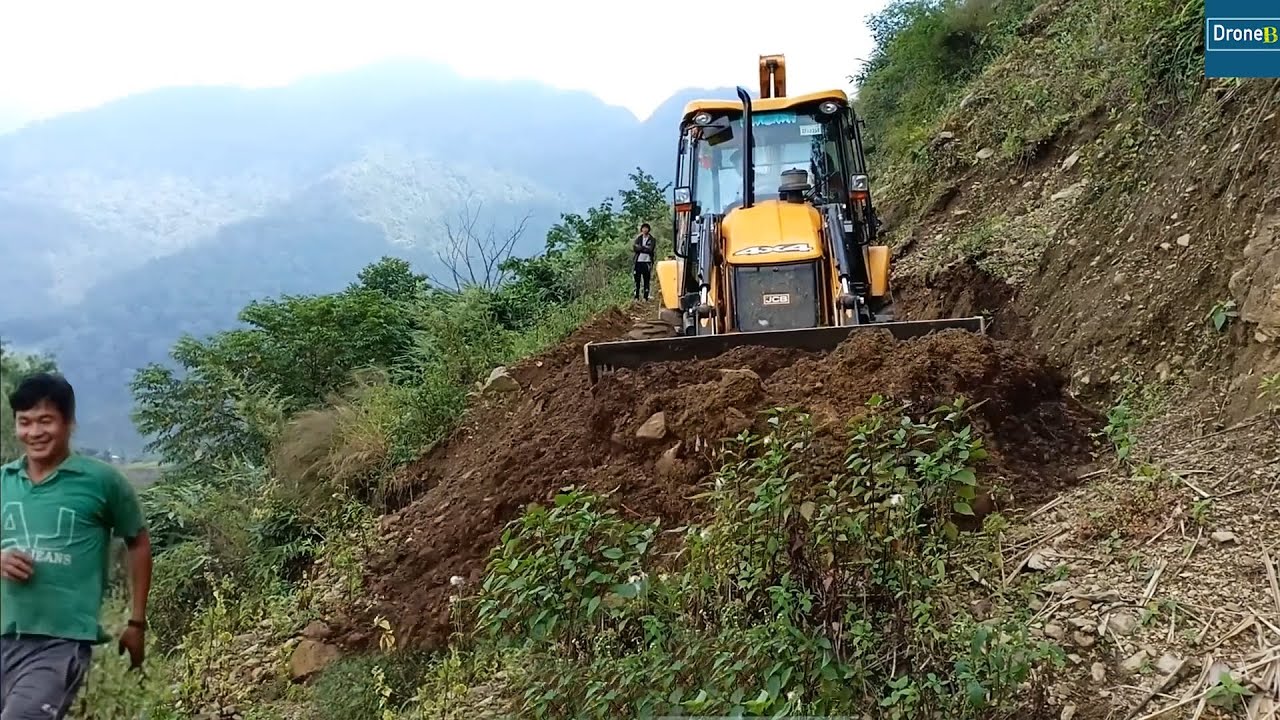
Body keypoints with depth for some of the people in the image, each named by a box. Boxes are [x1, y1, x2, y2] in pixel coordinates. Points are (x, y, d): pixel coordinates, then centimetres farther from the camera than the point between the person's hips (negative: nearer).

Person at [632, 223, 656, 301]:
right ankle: (636, 297, 3)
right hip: (638, 261, 2)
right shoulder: (638, 238, 13)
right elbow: (634, 248, -2)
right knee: (637, 279, 0)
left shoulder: (652, 239, 5)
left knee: (646, 280, -2)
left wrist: (640, 247, -6)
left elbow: (650, 250, -9)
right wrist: (645, 248, -11)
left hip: (647, 262, -2)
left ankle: (646, 297, 1)